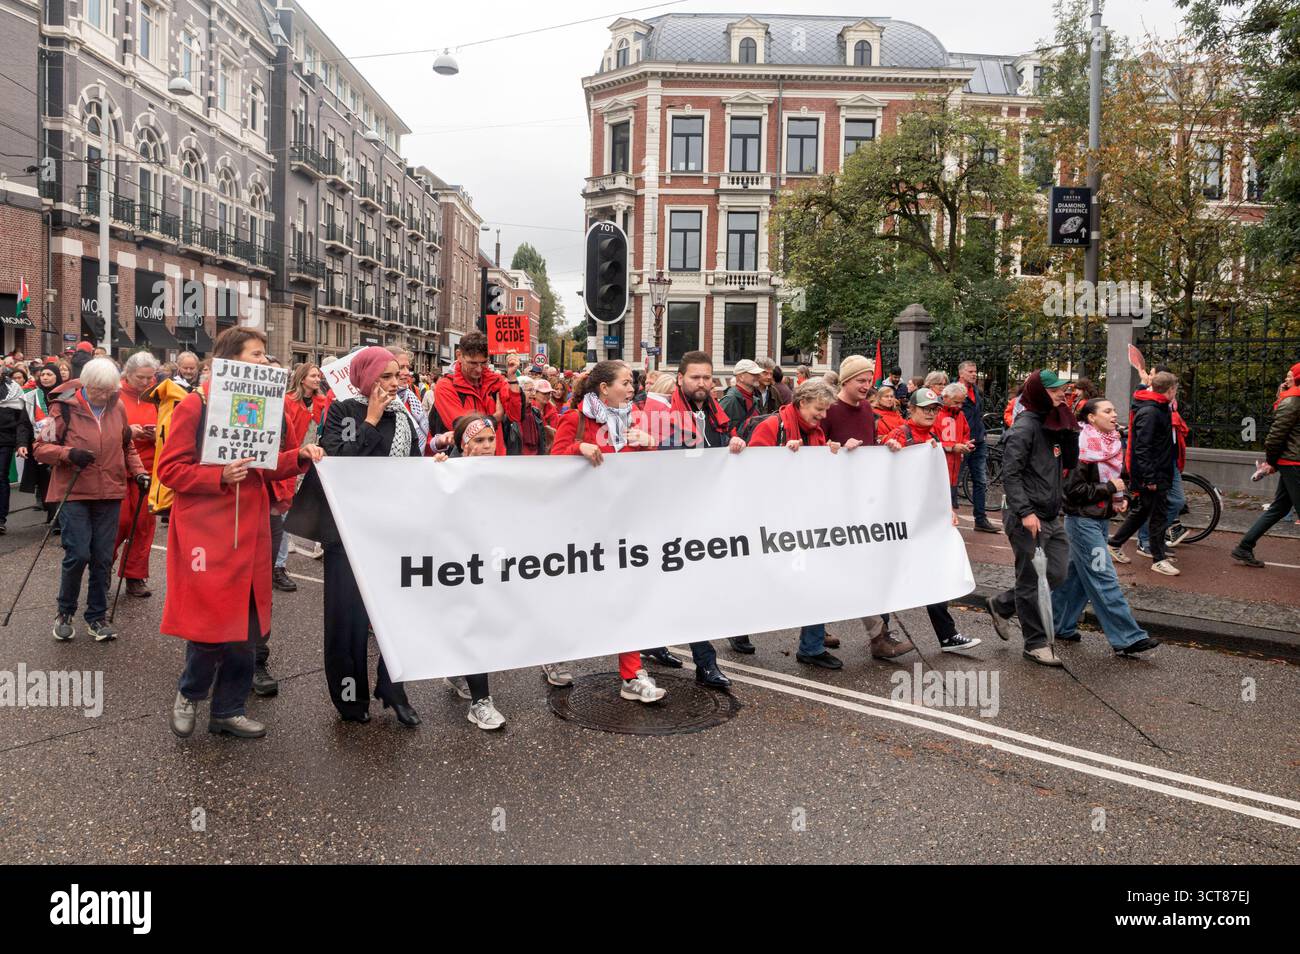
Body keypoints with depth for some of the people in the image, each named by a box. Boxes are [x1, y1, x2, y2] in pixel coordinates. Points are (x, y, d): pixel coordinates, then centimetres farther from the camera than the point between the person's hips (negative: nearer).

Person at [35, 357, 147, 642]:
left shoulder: (117, 407, 4)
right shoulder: (64, 407, -7)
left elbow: (127, 446, 17)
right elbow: (42, 448, -5)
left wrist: (138, 472, 4)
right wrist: (69, 453, -23)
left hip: (109, 493, 3)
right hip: (74, 493, -3)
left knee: (103, 558, 6)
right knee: (78, 554, -7)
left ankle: (97, 615, 19)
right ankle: (65, 612, 16)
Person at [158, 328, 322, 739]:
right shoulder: (195, 405, -8)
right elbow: (170, 469, -9)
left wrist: (298, 457, -1)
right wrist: (220, 477, -22)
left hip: (249, 532, 7)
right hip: (207, 532, -6)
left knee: (247, 626, 9)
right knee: (211, 622, -3)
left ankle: (228, 710, 25)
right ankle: (189, 693, 26)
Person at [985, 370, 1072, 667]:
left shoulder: (1050, 426, 13)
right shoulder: (1024, 427, -15)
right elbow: (1010, 474, -19)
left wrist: (1056, 506, 17)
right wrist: (1025, 512, -25)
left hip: (1051, 517, 9)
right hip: (1027, 519, -9)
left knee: (1056, 574, 11)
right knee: (1031, 581, 2)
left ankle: (1001, 605, 28)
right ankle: (1035, 643, 15)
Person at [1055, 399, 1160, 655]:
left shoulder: (1113, 446, 9)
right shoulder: (1082, 450, -16)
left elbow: (1122, 478, 24)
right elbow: (1074, 489, -20)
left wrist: (1122, 498, 5)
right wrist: (1109, 488, -15)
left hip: (1101, 519, 8)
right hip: (1083, 520, -8)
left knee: (1077, 575, 14)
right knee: (1104, 581, -5)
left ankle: (1061, 626, 24)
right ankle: (1128, 639, -1)